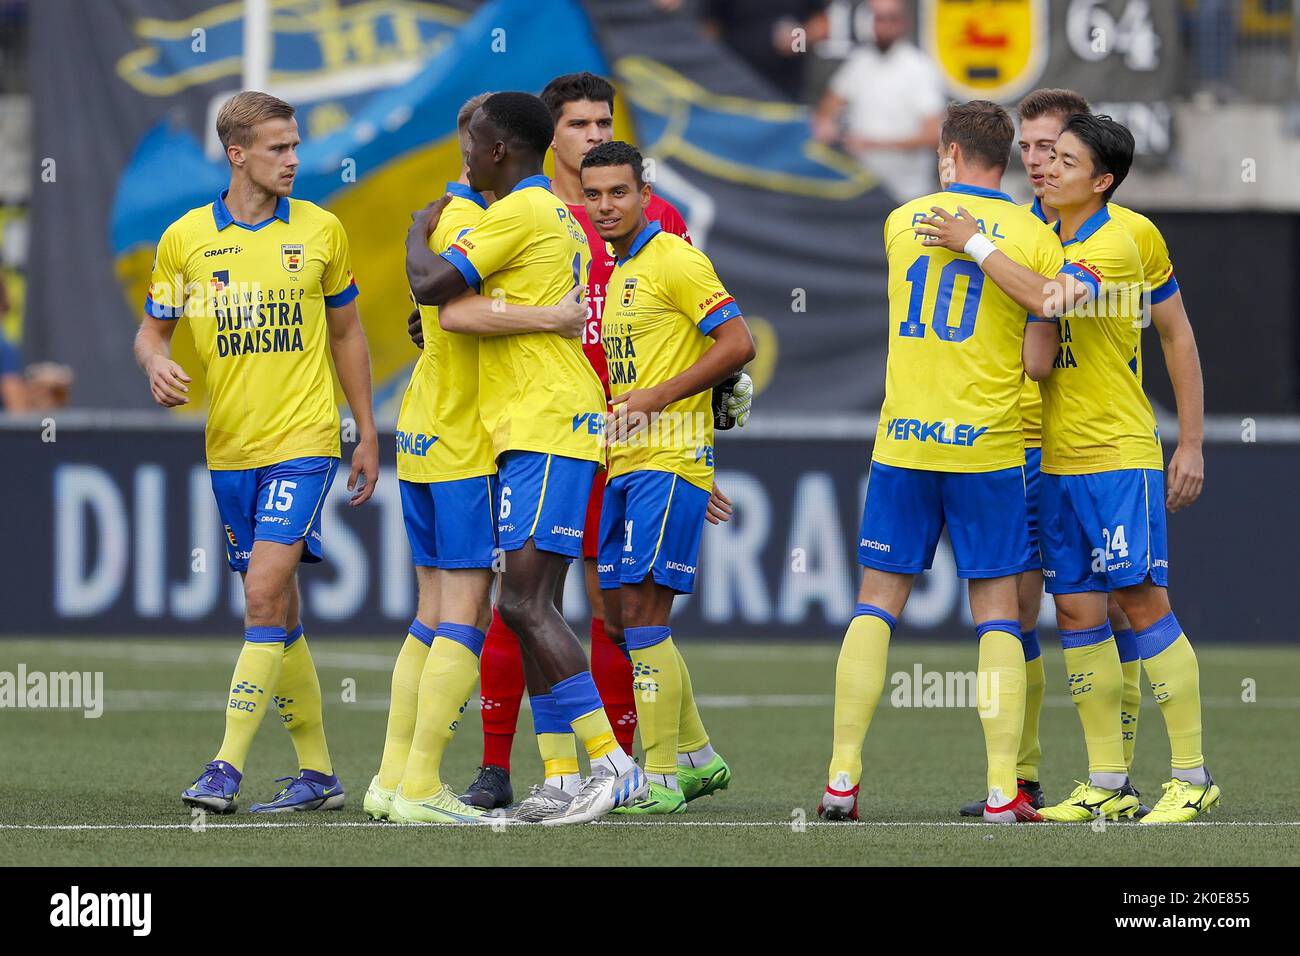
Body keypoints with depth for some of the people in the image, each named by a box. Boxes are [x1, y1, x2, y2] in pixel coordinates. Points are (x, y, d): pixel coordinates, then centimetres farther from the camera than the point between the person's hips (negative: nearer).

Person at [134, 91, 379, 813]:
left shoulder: (321, 231, 3)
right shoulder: (185, 238, 2)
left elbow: (347, 332, 13)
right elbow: (152, 329, 11)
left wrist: (368, 435, 12)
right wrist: (157, 363, -13)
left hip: (303, 442, -3)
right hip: (230, 449, 3)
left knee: (266, 592, -16)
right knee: (276, 613, 8)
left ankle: (228, 767, -18)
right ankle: (318, 771, 17)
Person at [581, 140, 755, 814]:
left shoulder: (674, 260, -8)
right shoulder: (613, 272, 18)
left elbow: (738, 343, -14)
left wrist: (658, 396, -17)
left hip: (669, 459, -9)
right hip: (622, 462, 9)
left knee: (642, 610, -13)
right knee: (622, 611, 11)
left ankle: (661, 778, -11)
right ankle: (697, 757, 22)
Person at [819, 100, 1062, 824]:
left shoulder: (902, 222, 6)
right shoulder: (1036, 239, -3)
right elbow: (1038, 363, -5)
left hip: (903, 441, 2)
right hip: (988, 445, -2)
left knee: (877, 604, 8)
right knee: (997, 614, 2)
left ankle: (842, 778, 3)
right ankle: (1003, 791, -5)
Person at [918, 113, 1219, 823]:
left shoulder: (1114, 244, -11)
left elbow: (1049, 299, -27)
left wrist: (975, 246, -20)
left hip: (1117, 457, -7)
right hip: (1057, 463, 7)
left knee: (1142, 604, -8)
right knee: (1077, 613, 5)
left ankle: (1191, 775, -3)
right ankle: (1108, 784, 9)